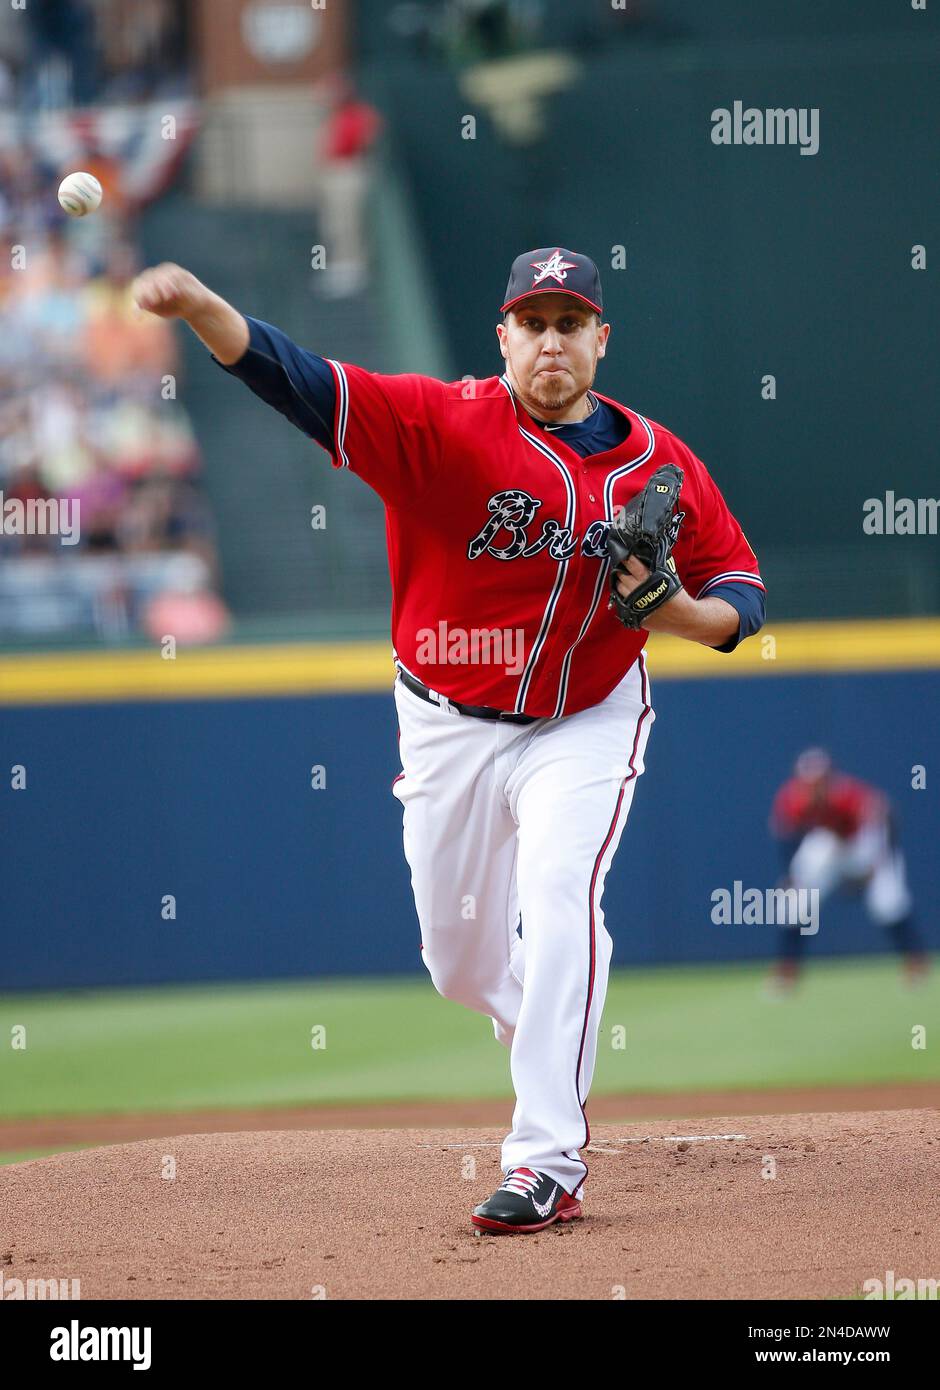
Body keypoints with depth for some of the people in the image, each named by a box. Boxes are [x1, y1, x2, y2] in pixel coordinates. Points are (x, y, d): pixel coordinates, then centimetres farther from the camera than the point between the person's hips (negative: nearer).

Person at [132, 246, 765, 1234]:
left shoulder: (661, 466, -7)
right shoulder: (445, 423, -16)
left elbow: (742, 593, 2)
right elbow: (301, 382, -29)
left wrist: (674, 609, -22)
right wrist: (199, 307, -46)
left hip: (586, 723, -1)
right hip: (451, 726, 1)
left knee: (558, 899, -23)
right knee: (461, 959, 9)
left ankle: (548, 1162, -23)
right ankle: (554, 1047, 44)